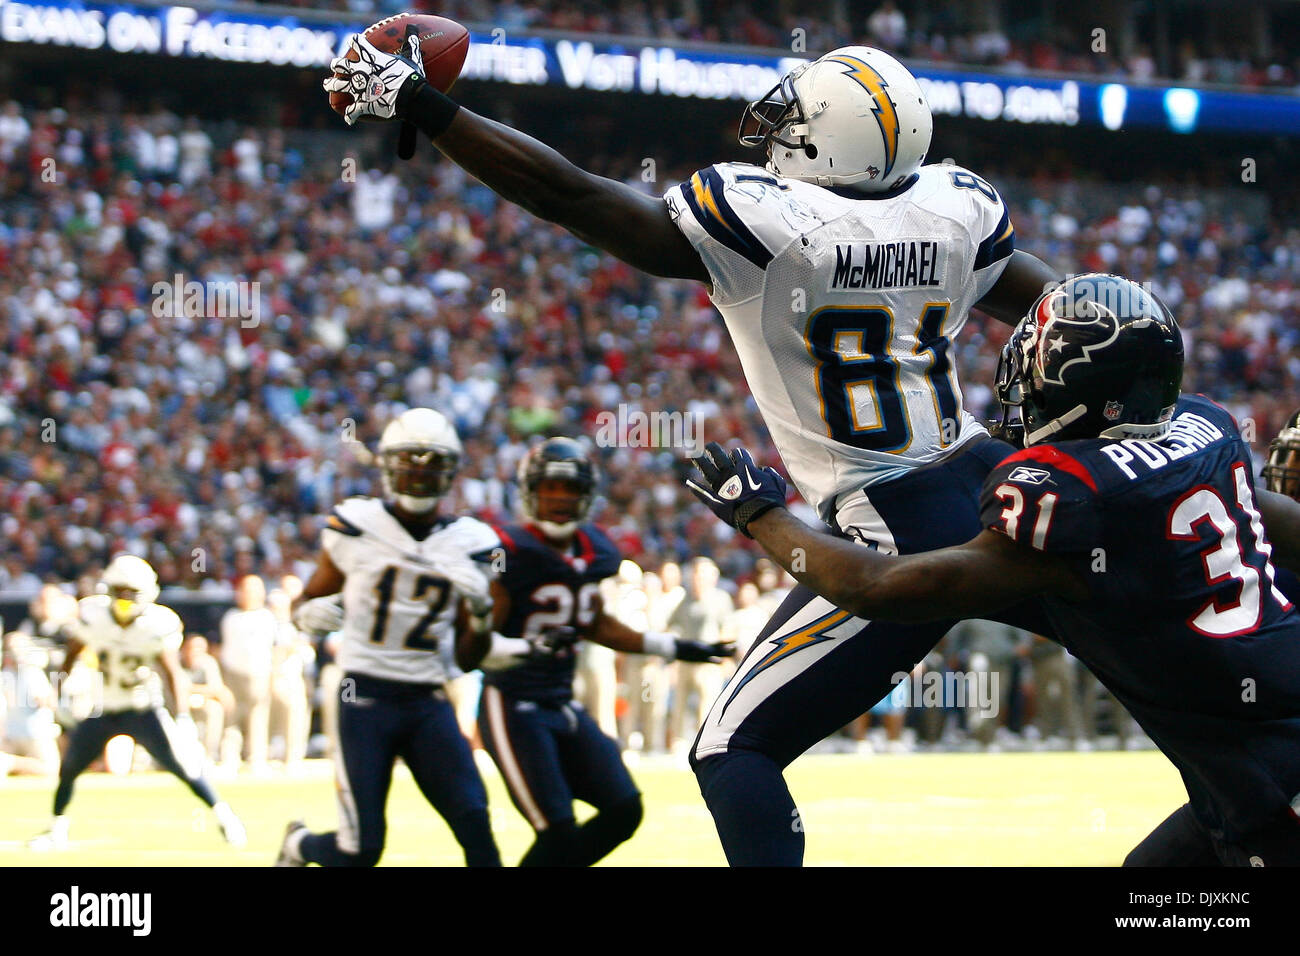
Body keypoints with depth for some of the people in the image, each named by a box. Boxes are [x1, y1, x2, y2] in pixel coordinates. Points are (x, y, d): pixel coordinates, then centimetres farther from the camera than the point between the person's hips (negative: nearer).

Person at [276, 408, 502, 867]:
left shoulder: (468, 544, 6)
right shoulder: (355, 528, -2)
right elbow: (306, 605, 9)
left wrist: (480, 609, -9)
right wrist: (314, 613, -14)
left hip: (429, 703, 2)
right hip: (366, 699, -2)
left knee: (474, 823, -16)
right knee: (360, 851, -3)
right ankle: (299, 844, 30)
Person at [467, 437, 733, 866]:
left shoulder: (592, 552, 7)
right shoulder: (510, 553, -17)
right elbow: (476, 644, -19)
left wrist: (671, 647, 26)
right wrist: (527, 648, -38)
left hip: (564, 706, 8)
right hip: (512, 708, -8)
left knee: (623, 810, 3)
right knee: (558, 831, -15)